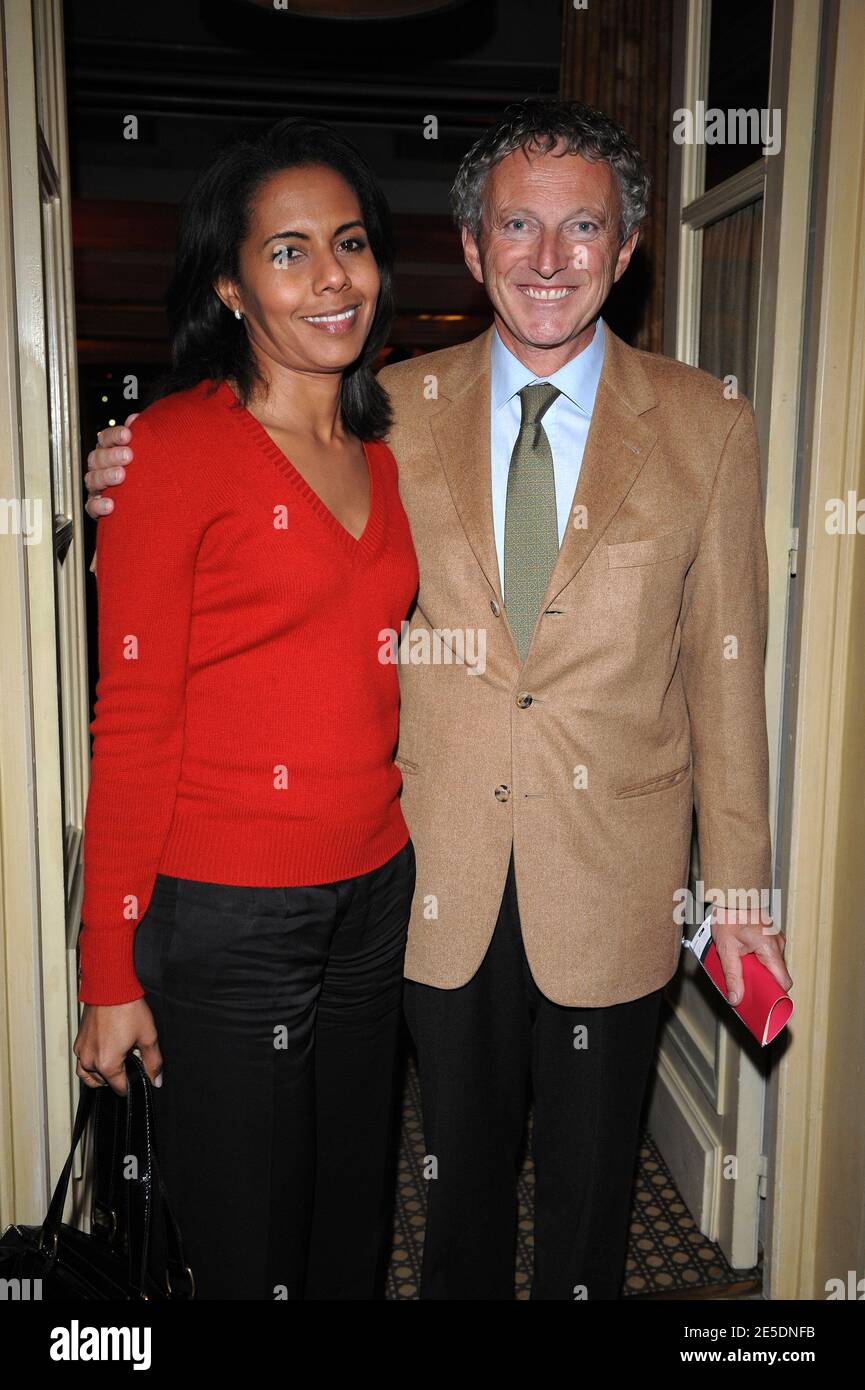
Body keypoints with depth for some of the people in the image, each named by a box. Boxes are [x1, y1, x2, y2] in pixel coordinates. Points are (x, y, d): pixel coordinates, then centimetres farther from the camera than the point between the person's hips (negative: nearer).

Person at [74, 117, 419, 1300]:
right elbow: (133, 717, -11)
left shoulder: (376, 456, 10)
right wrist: (111, 968, -10)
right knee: (248, 1251, 13)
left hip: (374, 893, 6)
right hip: (226, 918, -6)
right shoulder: (177, 443, -11)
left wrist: (392, 866, 11)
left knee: (354, 1233, 21)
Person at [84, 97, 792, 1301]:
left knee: (590, 1189, 19)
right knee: (462, 1167, 22)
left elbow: (726, 670, -2)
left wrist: (739, 890, -2)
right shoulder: (396, 409, -1)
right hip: (443, 878, 1)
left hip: (612, 884, -1)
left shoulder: (707, 425, -4)